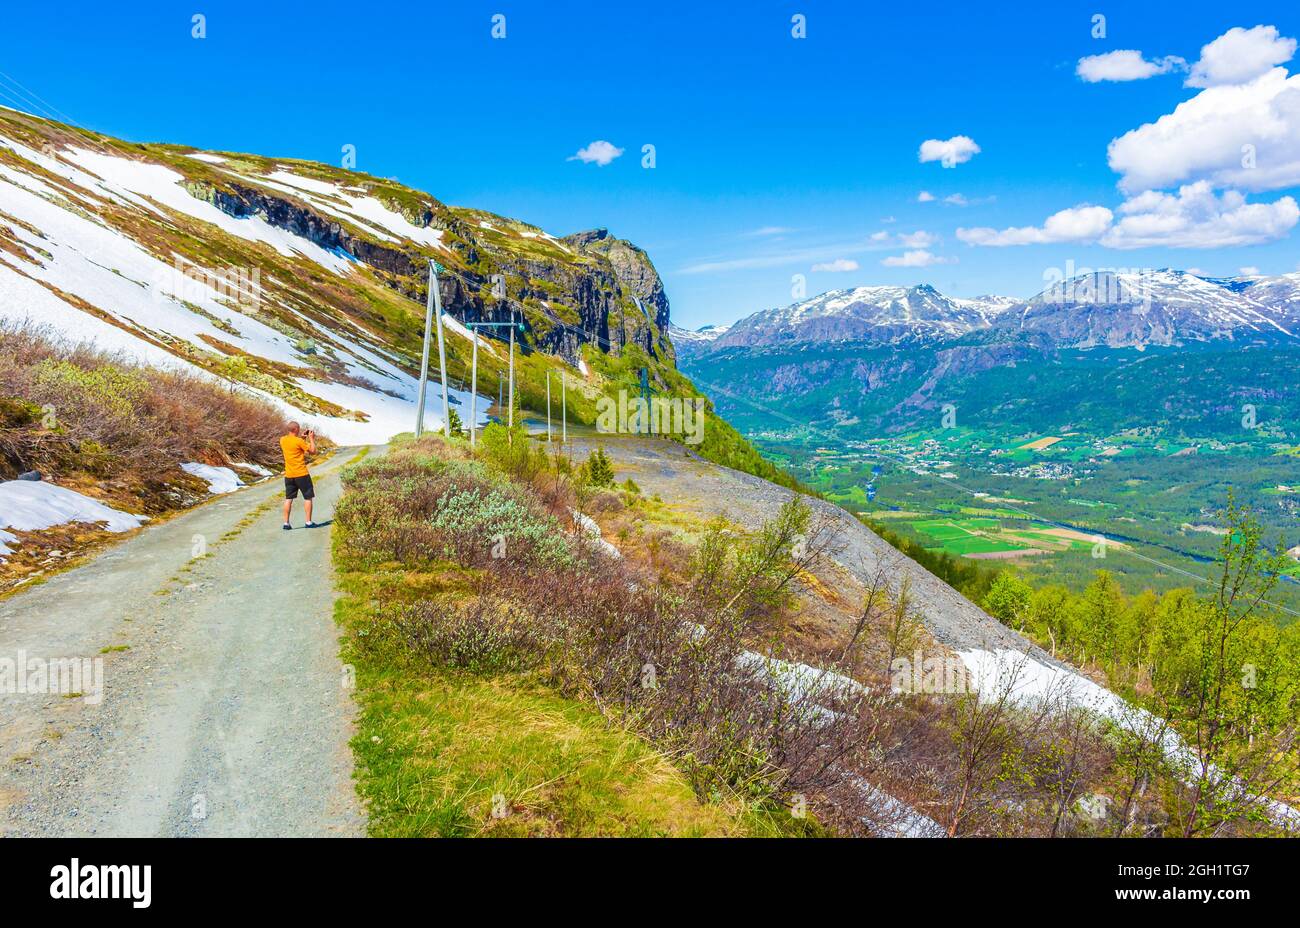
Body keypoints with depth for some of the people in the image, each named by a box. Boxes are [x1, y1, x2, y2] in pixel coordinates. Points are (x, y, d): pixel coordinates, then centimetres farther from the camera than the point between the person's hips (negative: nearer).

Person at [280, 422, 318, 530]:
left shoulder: (282, 440, 4)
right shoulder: (299, 441, -15)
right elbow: (313, 451, -8)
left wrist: (302, 437, 20)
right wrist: (311, 439, 1)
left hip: (289, 475, 6)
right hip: (301, 474, -6)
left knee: (288, 499, 9)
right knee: (308, 497, 5)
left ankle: (286, 523, 8)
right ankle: (309, 522, 6)